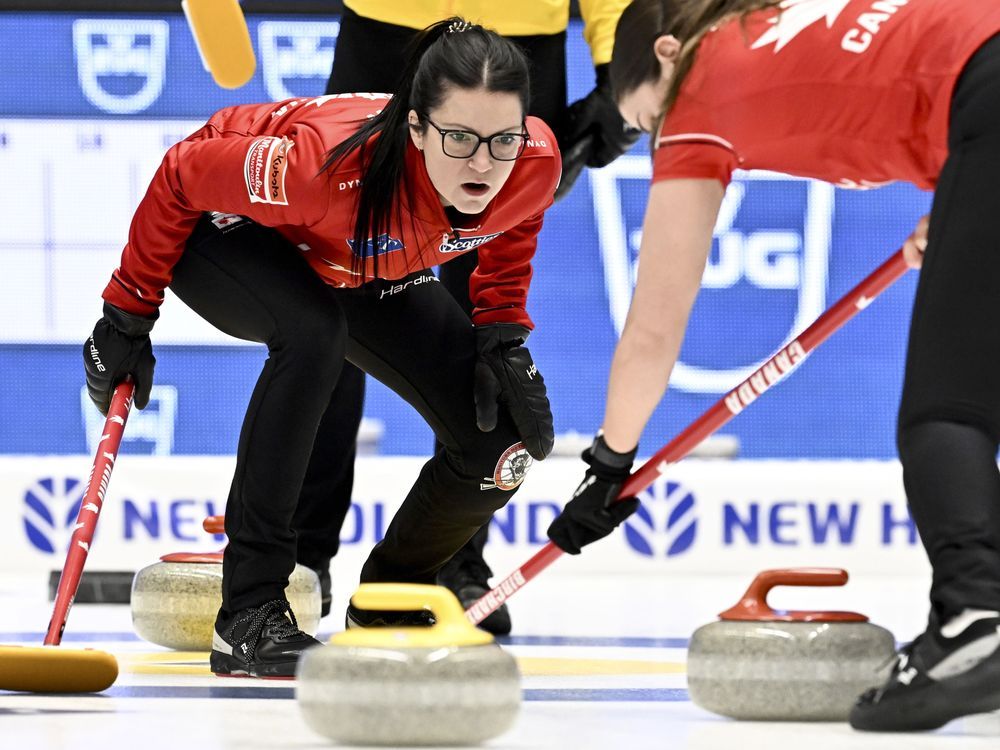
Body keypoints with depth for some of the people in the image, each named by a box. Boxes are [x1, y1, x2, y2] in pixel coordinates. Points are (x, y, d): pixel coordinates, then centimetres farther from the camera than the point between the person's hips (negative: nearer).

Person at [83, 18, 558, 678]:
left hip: (370, 268, 5)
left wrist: (503, 336, -12)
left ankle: (386, 608, 18)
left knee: (503, 438, -10)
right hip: (231, 232, -5)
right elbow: (181, 177, -26)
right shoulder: (329, 161, -44)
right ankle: (249, 612, -33)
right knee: (314, 330, -39)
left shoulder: (536, 163, -29)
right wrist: (128, 315, -17)